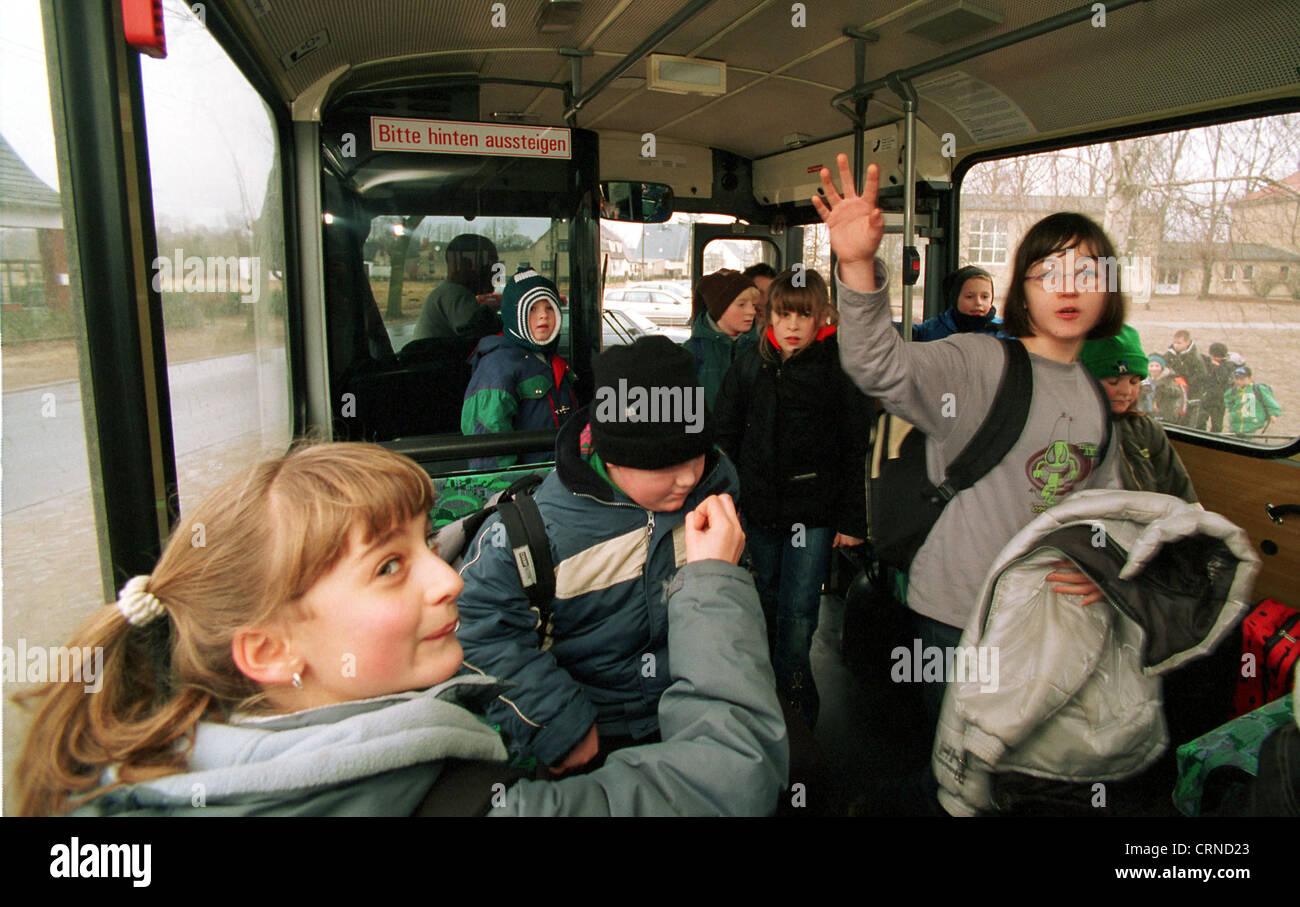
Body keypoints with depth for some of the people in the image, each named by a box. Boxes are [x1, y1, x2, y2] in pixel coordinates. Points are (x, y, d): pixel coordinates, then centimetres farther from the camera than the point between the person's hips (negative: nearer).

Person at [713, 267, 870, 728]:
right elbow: (725, 439, 9)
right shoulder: (749, 368, 4)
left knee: (798, 615, -3)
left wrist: (852, 520, -3)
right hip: (758, 508, 3)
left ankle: (797, 714, 15)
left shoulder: (838, 369, -3)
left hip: (814, 512, -3)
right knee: (768, 606, 15)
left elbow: (856, 449, -1)